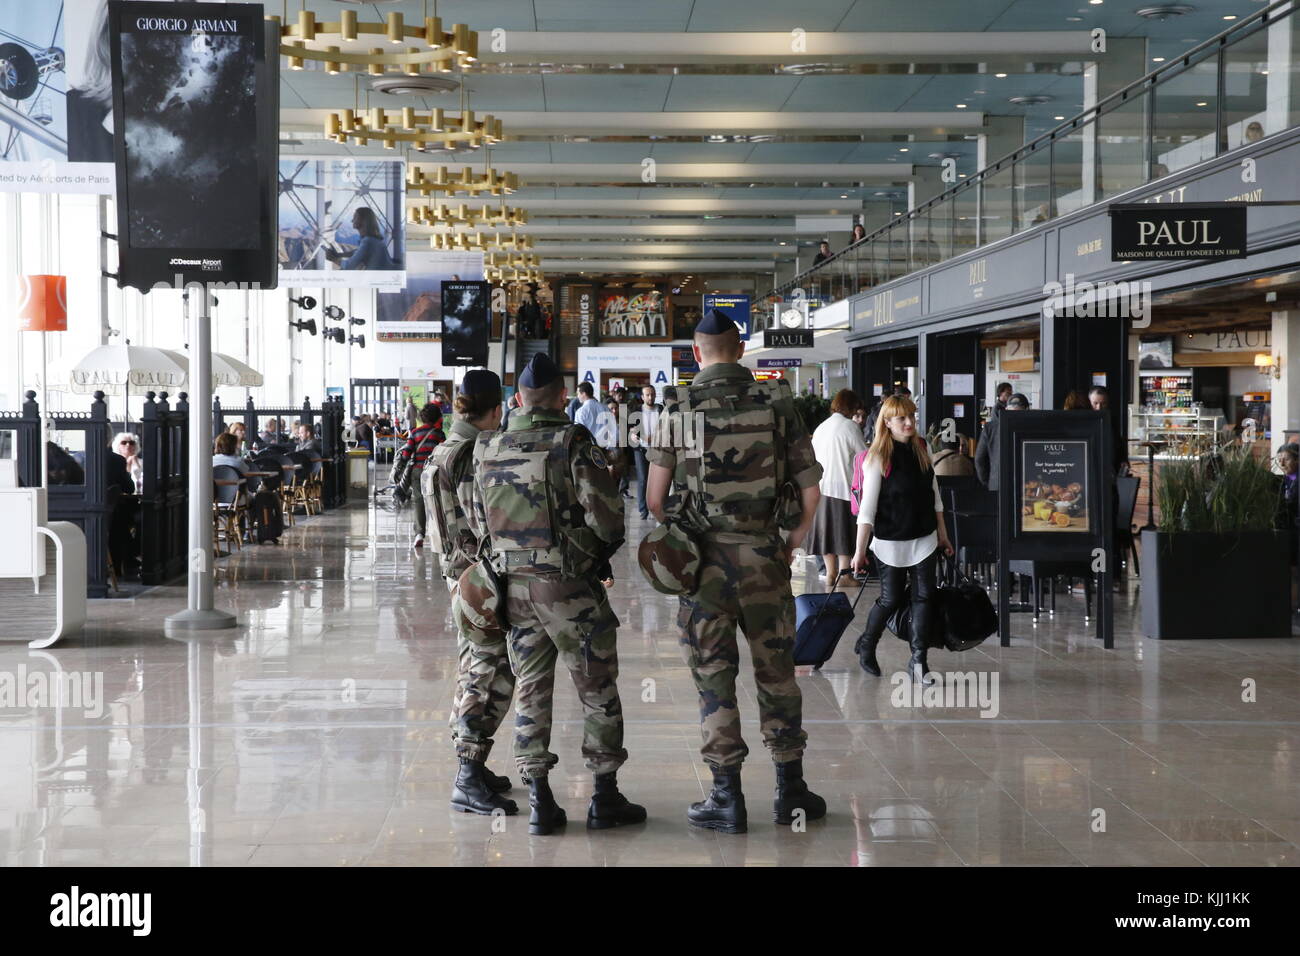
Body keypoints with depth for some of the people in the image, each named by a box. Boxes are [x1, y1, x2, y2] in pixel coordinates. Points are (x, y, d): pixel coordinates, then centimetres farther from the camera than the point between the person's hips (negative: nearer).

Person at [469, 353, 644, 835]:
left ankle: (540, 801, 12)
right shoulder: (573, 443, -13)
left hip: (514, 584, 5)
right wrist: (602, 552, 3)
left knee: (531, 691, 12)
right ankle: (605, 798, 12)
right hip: (569, 587, -5)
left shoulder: (488, 449, 4)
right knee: (598, 691, 7)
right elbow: (606, 516, -16)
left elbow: (479, 521, 10)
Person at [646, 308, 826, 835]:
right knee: (777, 673, 13)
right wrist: (793, 544, 14)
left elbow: (655, 499, -3)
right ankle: (790, 790, 19)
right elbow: (810, 488, 1)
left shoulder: (678, 411, -4)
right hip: (763, 555, 1)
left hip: (703, 556, -1)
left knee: (714, 678, 6)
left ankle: (727, 797, 9)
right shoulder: (777, 402, -1)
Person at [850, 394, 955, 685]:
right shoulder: (879, 457, -12)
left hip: (923, 539, 5)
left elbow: (934, 495, 14)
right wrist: (860, 551, -15)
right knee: (891, 599, 5)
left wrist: (942, 535, 15)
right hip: (890, 541, -5)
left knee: (924, 596, -3)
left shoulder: (921, 450, 4)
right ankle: (866, 647, 30)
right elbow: (867, 507, -14)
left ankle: (918, 661, 2)